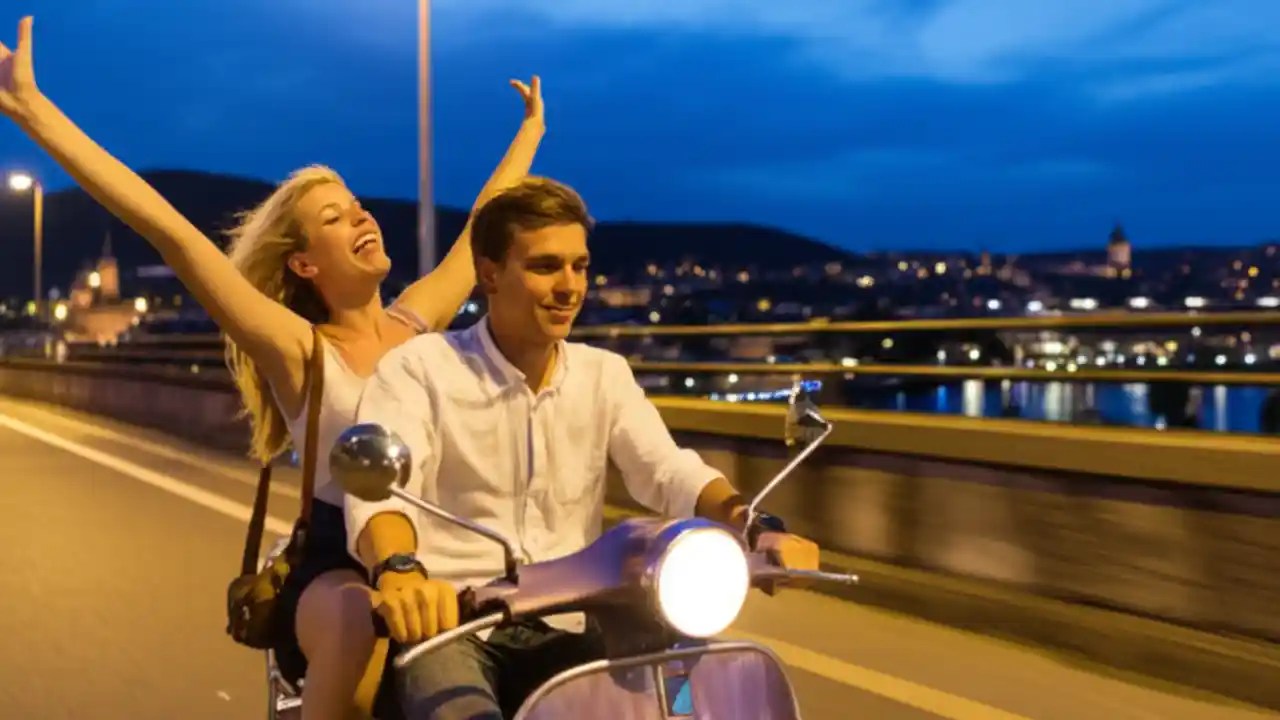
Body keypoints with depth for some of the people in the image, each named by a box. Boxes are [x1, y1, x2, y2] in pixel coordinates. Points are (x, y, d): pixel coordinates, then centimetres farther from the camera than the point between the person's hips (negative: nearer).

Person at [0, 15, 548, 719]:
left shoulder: (417, 318, 7)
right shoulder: (297, 349, -7)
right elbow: (171, 233, -14)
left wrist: (530, 131, 35)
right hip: (339, 564, -5)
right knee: (366, 625, -38)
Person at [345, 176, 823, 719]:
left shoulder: (606, 374, 11)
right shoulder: (418, 368, -3)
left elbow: (670, 472, -3)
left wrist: (753, 523, -25)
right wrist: (399, 572, -43)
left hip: (561, 631, 4)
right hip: (445, 627, -4)